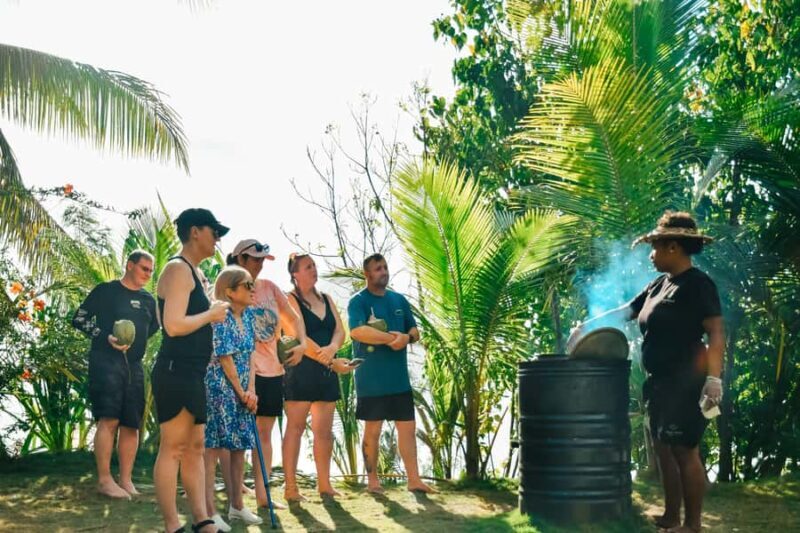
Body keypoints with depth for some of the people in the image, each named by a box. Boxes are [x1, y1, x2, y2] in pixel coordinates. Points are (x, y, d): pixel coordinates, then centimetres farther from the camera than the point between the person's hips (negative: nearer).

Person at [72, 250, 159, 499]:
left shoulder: (148, 300, 16)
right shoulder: (105, 291, 1)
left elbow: (154, 327, 31)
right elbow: (79, 319, -1)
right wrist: (106, 337, -12)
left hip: (134, 366, 6)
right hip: (106, 361, -6)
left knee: (131, 424, 4)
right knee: (109, 419, -14)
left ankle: (126, 481, 9)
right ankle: (104, 480, -10)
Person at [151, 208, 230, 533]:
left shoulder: (195, 272, 18)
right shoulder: (178, 269, -12)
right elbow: (173, 325, -22)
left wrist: (212, 311, 13)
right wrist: (212, 314, -10)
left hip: (193, 373, 10)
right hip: (176, 371, -10)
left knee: (195, 447, 11)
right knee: (173, 448, -6)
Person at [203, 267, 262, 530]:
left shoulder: (249, 315, 9)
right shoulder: (220, 318, -15)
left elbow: (249, 356, 9)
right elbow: (225, 359, -14)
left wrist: (251, 390, -1)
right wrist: (242, 392, -8)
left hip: (242, 391, 9)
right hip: (220, 388, -8)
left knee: (239, 446, 13)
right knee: (213, 447, -6)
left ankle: (236, 506, 23)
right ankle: (210, 512, -5)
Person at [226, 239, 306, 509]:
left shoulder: (269, 287, 9)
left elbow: (293, 317, 14)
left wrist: (302, 343, -2)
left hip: (273, 370, 6)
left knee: (265, 433, 9)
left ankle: (261, 494, 14)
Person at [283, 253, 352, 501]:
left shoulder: (326, 299, 16)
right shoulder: (290, 300, -5)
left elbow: (340, 330, 5)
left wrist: (332, 348, -18)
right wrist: (332, 362, -17)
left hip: (327, 372, 6)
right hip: (301, 370, -6)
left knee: (324, 430, 8)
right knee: (295, 428, -4)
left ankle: (324, 484, 14)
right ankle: (290, 488, -3)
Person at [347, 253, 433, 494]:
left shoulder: (399, 300, 13)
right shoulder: (358, 302, -6)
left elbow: (415, 331, 13)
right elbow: (357, 331, -22)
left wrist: (406, 338, -11)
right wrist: (391, 338, -23)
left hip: (399, 377, 5)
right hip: (371, 380, -5)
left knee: (408, 427, 4)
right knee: (372, 430, 4)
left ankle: (414, 479, 8)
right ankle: (372, 479, 15)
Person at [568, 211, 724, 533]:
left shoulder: (698, 284, -11)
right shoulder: (659, 285, 14)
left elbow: (716, 333, -16)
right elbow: (624, 312, 23)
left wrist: (713, 378, -24)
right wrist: (586, 326, 20)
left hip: (686, 381, -9)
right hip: (661, 381, 9)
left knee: (685, 451, -6)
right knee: (664, 450, 12)